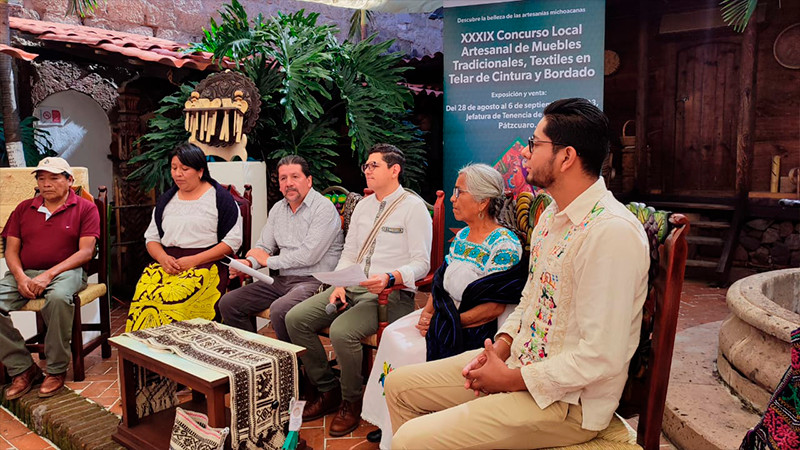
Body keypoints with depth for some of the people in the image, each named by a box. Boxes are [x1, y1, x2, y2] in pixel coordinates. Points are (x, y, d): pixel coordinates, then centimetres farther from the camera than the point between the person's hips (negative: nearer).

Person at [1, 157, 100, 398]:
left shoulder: (85, 208, 5)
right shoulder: (24, 209, 19)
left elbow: (86, 251, -6)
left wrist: (49, 275, -16)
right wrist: (20, 278, -8)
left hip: (65, 271, -5)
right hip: (24, 273, 5)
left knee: (58, 298, -39)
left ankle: (57, 369, -20)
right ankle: (23, 368, -10)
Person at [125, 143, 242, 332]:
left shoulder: (220, 197, 4)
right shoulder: (166, 198, 22)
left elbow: (233, 241, -3)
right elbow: (151, 238, 21)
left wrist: (193, 260, -11)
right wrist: (163, 258, -3)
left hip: (206, 264, -4)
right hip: (167, 263, 5)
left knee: (175, 296, -33)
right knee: (142, 293, -27)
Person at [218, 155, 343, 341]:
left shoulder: (323, 208, -10)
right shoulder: (278, 209, 16)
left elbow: (309, 255, -19)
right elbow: (263, 247, 19)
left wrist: (269, 260, -6)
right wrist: (248, 263, -5)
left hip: (314, 281, -8)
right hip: (282, 280, 8)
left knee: (279, 310, -35)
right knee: (228, 303, -1)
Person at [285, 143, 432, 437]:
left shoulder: (413, 207, -5)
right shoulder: (363, 206, 17)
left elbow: (421, 264, -9)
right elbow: (348, 254, 16)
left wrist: (389, 278, -27)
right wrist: (339, 285, -2)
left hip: (391, 293, -7)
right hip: (352, 288, 7)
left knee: (342, 331, -32)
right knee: (295, 318, -9)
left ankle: (351, 401, -4)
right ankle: (328, 391, 6)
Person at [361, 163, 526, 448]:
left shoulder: (504, 246, -15)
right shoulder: (461, 237, 11)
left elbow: (494, 307, -19)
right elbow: (440, 282, 15)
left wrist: (447, 322, -20)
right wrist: (428, 312, -3)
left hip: (474, 328, -8)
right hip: (443, 317, 8)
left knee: (412, 351, -21)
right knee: (392, 334, -9)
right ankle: (388, 423, 3)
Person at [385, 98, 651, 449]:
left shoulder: (611, 232, -25)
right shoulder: (552, 215, 7)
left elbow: (600, 359, -27)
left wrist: (512, 379, -17)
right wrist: (499, 348, -1)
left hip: (569, 401, -9)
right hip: (521, 361, 9)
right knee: (399, 384, 10)